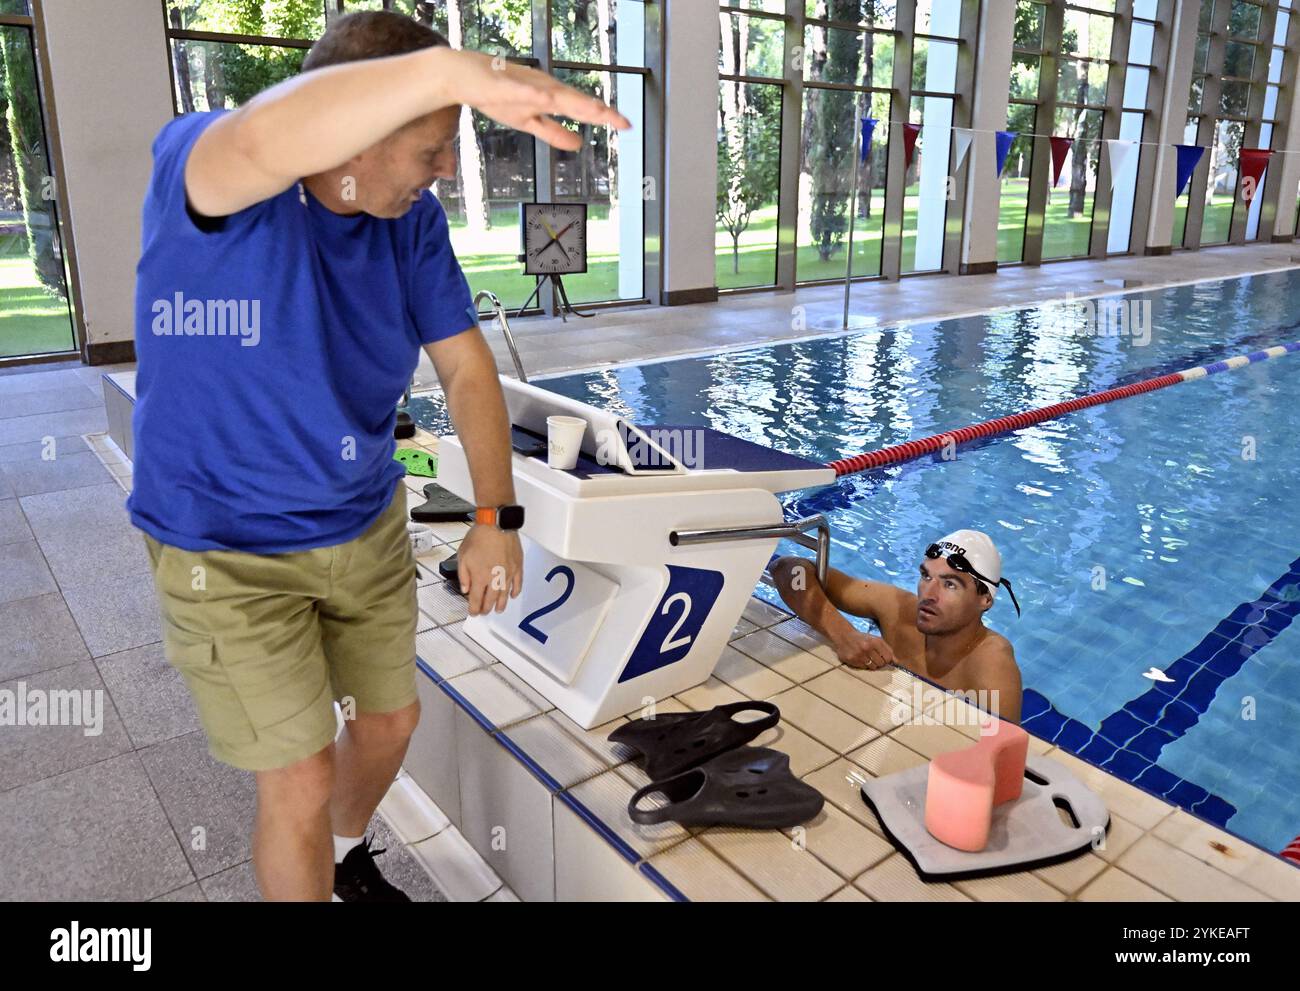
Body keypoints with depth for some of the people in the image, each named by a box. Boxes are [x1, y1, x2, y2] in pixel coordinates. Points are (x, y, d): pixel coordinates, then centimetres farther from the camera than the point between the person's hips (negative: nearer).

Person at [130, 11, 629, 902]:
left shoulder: (412, 218, -7)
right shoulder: (197, 169, -24)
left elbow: (466, 367, -5)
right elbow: (265, 141, -49)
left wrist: (496, 518, -13)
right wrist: (452, 69, -61)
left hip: (369, 527, 6)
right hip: (228, 551, -5)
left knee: (390, 720, 20)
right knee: (303, 778, 2)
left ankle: (346, 853, 51)